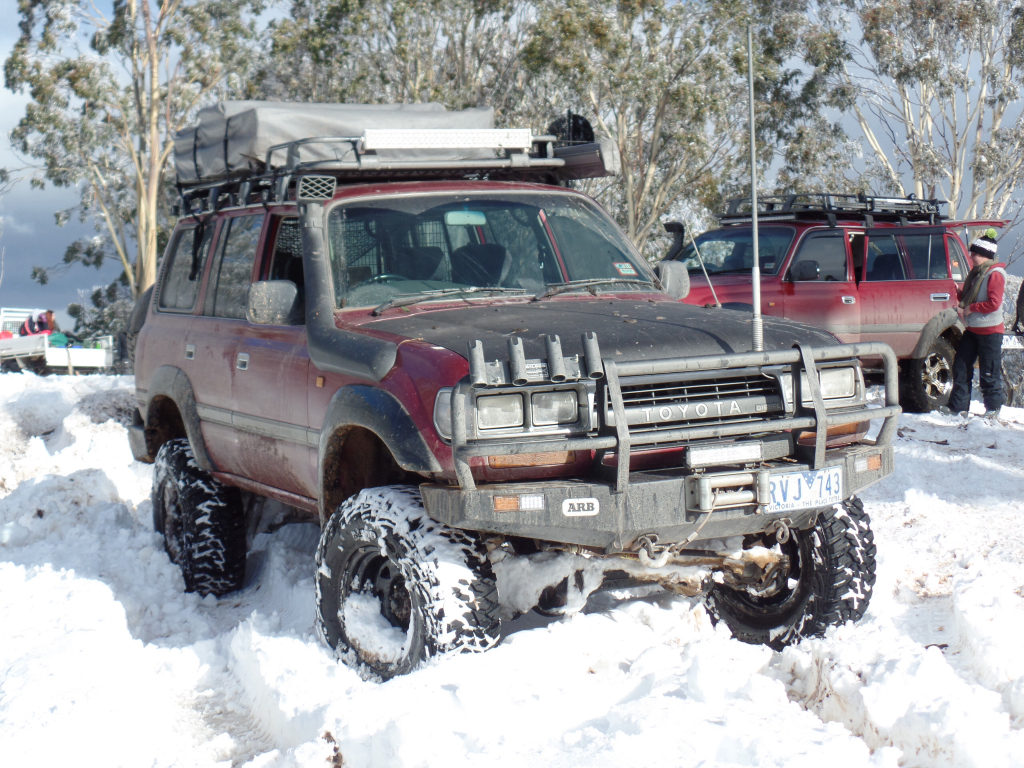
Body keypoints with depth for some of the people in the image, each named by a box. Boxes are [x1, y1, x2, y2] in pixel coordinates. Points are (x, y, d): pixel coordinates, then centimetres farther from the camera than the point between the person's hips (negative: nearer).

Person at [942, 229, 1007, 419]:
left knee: (989, 372, -1)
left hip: (989, 331, -9)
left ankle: (993, 407, 12)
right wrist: (956, 293, 4)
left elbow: (993, 303, -22)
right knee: (961, 367, 8)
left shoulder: (995, 274, -15)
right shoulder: (977, 272, 13)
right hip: (972, 329, 9)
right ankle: (958, 406, 14)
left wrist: (971, 308, -17)